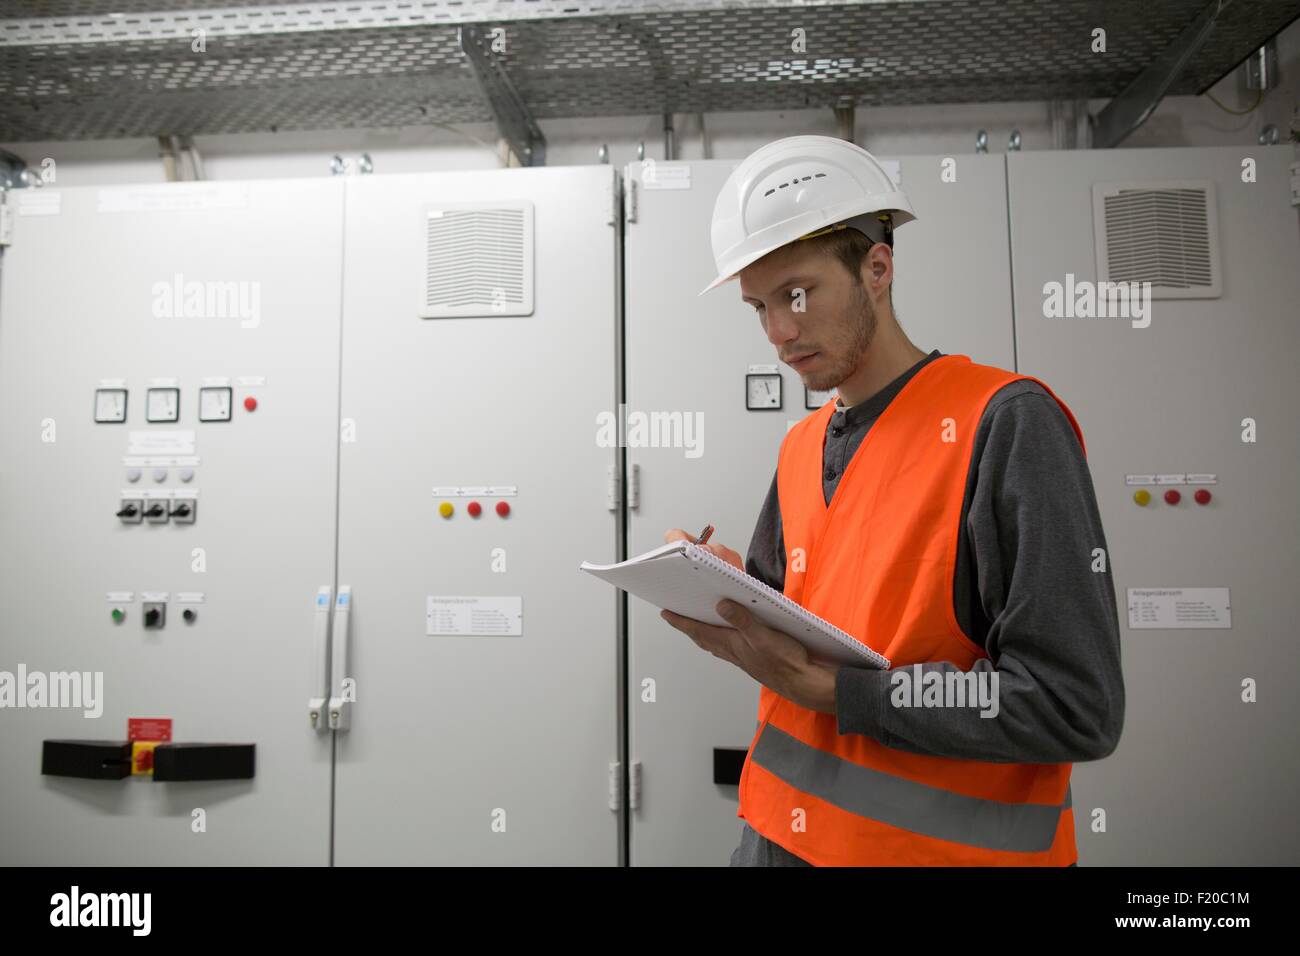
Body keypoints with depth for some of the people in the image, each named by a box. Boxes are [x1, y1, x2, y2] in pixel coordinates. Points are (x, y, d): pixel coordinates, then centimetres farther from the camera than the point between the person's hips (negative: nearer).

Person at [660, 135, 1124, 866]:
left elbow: (1076, 709, -20)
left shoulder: (1007, 424, -16)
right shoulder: (800, 448, 5)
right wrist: (728, 595, -7)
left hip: (944, 842, -6)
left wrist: (832, 690, -23)